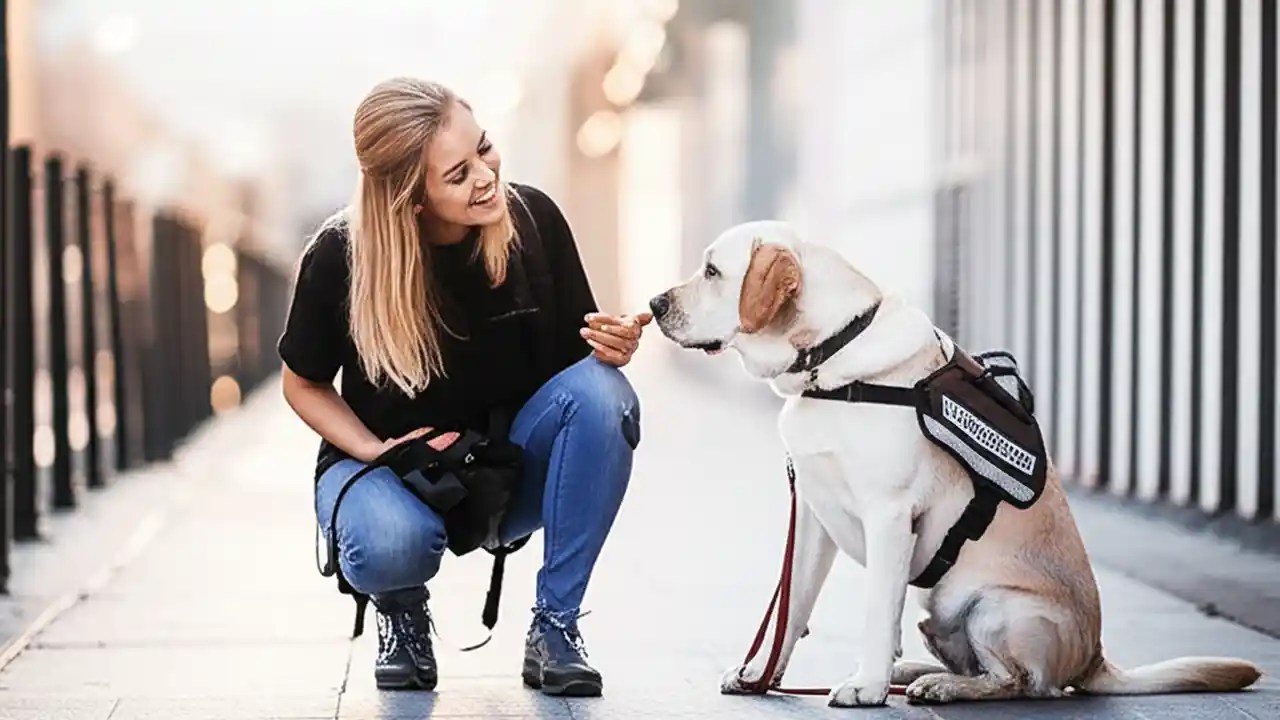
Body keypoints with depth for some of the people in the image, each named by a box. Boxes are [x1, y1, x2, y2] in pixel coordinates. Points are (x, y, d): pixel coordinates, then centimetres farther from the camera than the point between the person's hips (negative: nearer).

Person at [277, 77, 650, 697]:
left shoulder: (532, 220, -14)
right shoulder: (340, 255, -17)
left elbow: (578, 356, -1)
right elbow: (303, 384, 0)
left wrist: (609, 347, -25)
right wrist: (374, 452, -17)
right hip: (387, 459, -2)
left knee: (601, 390, -29)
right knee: (394, 545, -38)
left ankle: (555, 625, -17)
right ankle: (401, 611, 3)